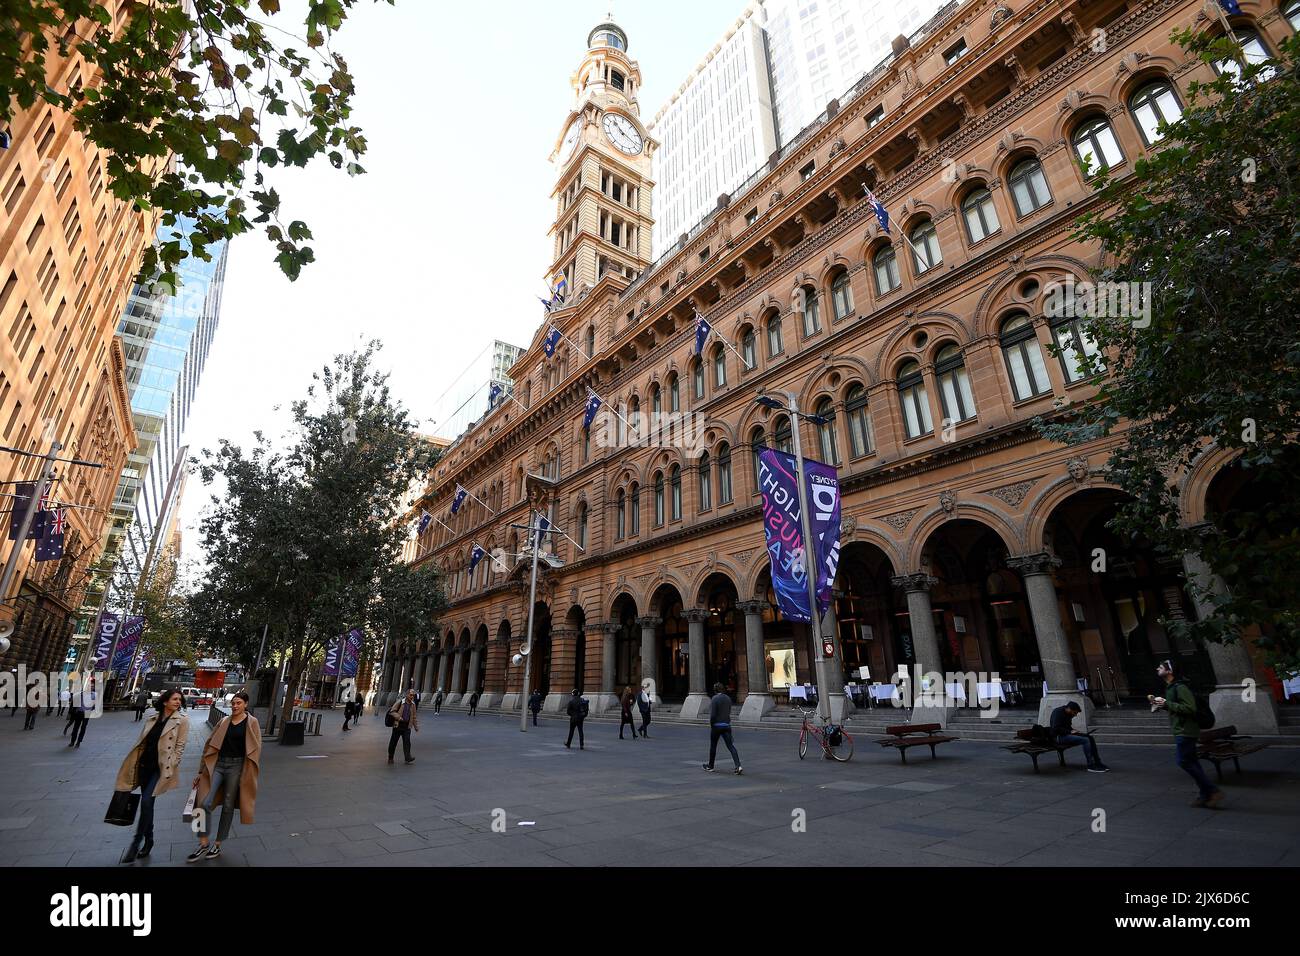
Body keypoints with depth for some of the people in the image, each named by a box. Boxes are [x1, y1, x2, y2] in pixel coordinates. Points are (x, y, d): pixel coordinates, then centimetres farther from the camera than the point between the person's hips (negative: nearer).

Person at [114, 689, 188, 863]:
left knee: (146, 801, -15)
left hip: (162, 768, -5)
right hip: (145, 765, 5)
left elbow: (180, 746, -8)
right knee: (147, 803, 12)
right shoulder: (153, 717, 7)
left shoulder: (182, 720, -6)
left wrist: (171, 768, -12)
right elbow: (142, 741, 14)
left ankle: (136, 842, 1)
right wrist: (137, 763, 9)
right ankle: (148, 840, 26)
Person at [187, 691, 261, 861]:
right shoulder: (224, 721, 8)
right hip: (217, 764, 3)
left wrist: (250, 773, -7)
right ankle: (203, 845, 9)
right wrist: (202, 770, 7)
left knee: (228, 806, 5)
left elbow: (256, 749, -3)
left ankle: (218, 846, 21)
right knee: (204, 803, -7)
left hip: (236, 766, -3)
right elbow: (211, 744, 10)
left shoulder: (252, 722, -2)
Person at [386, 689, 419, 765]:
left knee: (407, 742, -6)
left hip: (407, 726, 2)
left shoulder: (413, 705, 6)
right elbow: (392, 711, -8)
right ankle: (390, 757, 25)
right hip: (398, 725, -2)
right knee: (393, 741, 8)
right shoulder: (399, 702, -8)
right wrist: (399, 717, -19)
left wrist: (416, 727, 14)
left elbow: (414, 717, 14)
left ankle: (408, 758, -7)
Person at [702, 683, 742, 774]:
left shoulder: (714, 699, -13)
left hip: (716, 725, -5)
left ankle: (710, 766, 26)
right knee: (731, 746, -1)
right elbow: (728, 712, 13)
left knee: (713, 746, 12)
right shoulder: (728, 698, 7)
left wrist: (711, 725, -5)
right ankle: (738, 766, -16)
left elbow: (712, 714, -17)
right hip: (727, 725, 5)